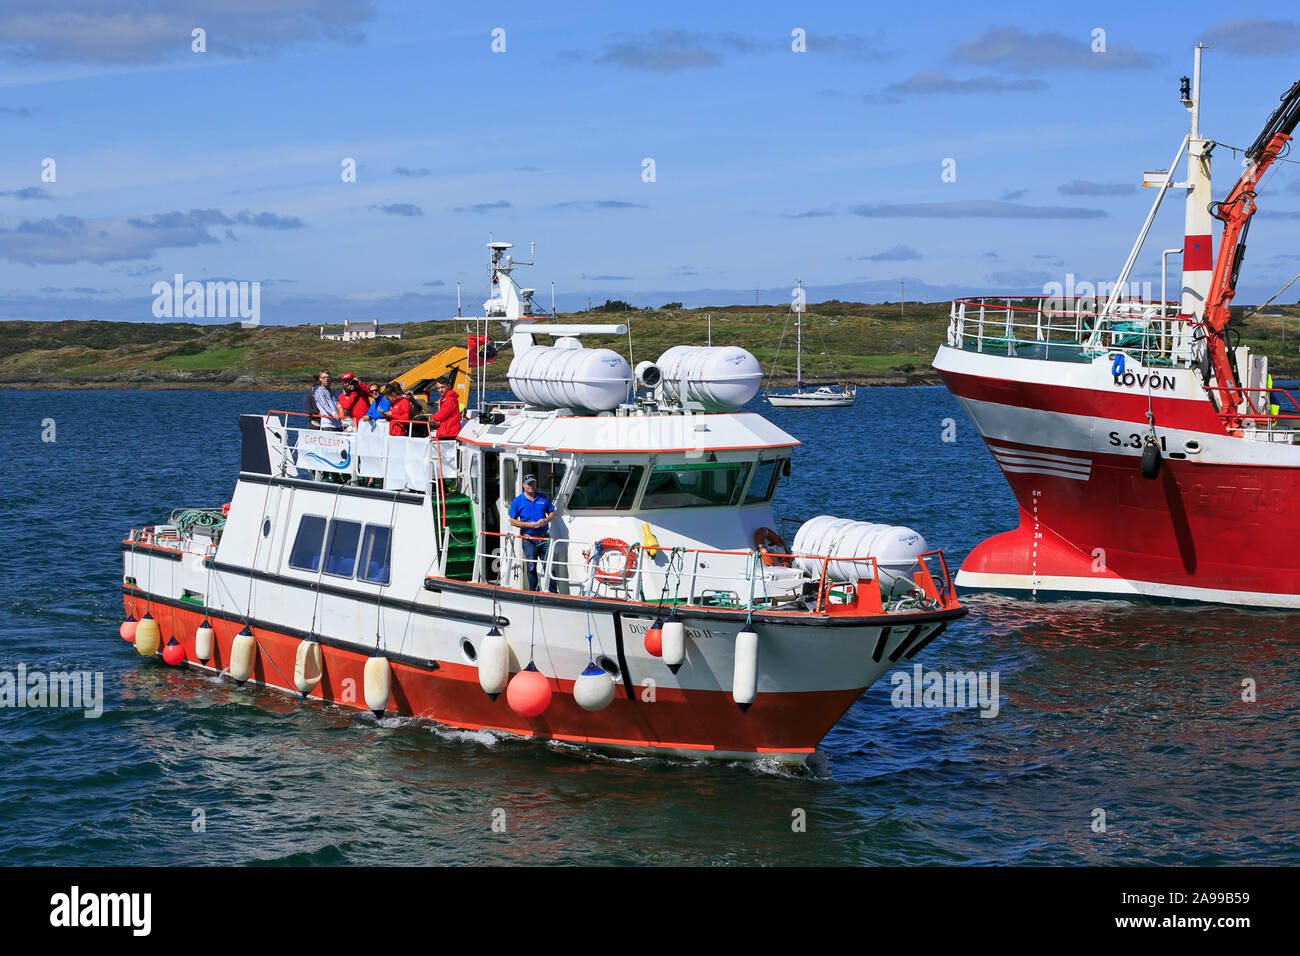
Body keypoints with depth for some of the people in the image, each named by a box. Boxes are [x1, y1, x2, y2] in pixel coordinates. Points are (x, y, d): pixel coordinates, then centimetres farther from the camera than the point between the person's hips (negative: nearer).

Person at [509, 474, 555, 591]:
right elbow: (512, 521, -1)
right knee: (531, 568, -1)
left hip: (544, 537, 2)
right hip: (528, 539, -2)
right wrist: (529, 525, -13)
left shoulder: (543, 498, 10)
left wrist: (546, 520, -8)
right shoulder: (517, 501, 1)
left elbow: (552, 513, 15)